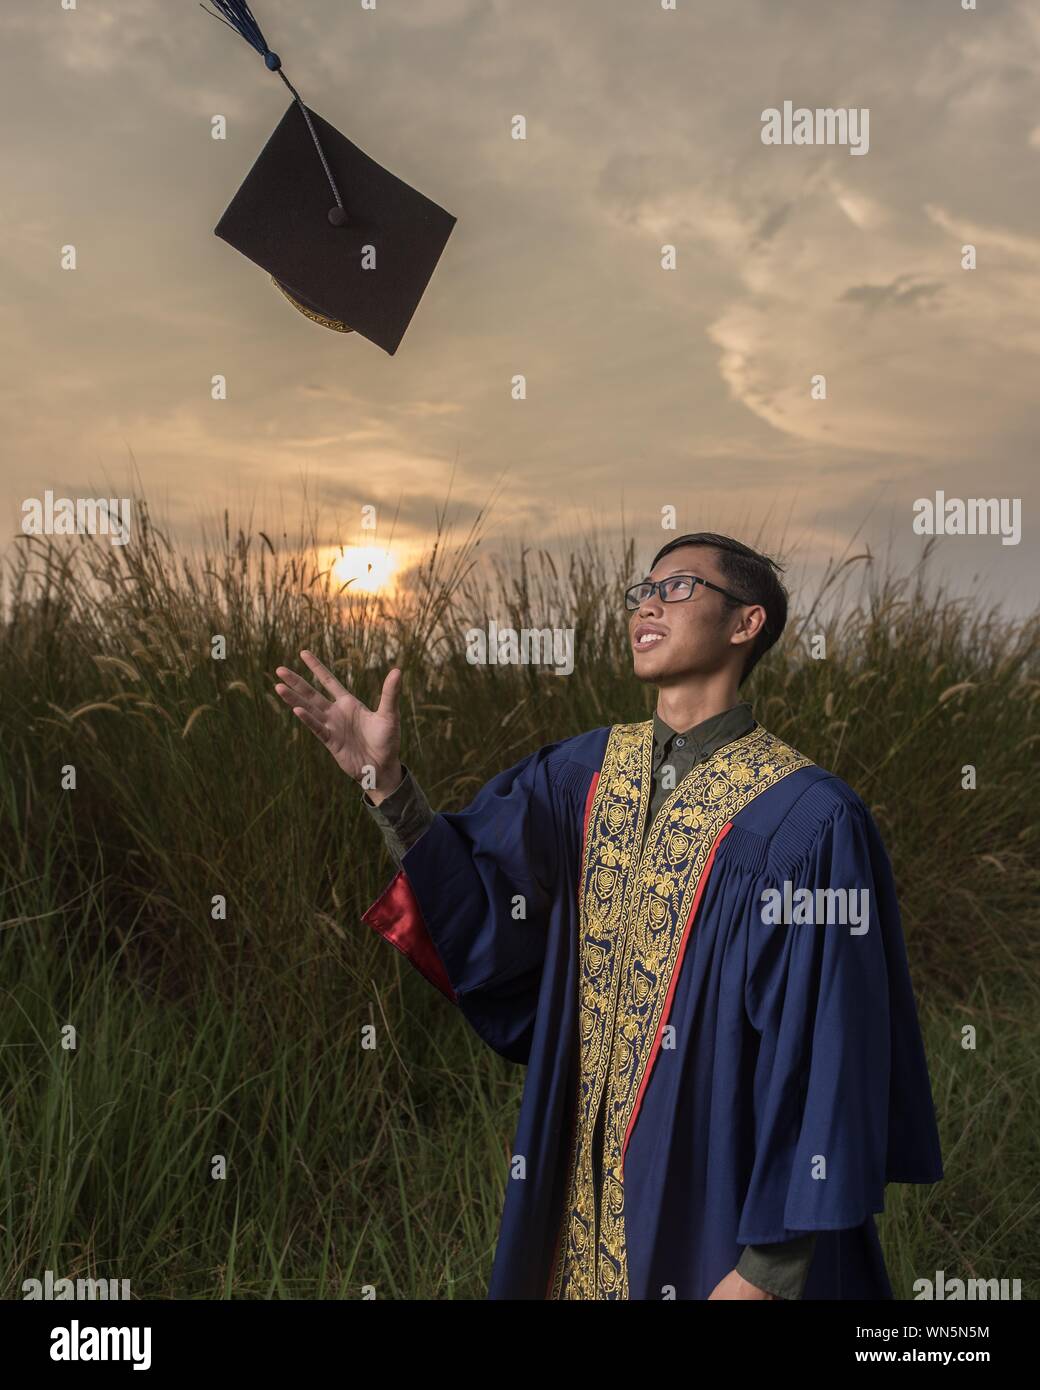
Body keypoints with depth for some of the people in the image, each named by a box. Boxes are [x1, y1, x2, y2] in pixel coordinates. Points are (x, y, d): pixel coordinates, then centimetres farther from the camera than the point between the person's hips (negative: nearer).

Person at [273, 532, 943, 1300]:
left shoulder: (807, 818, -17)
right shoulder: (586, 769, 2)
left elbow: (825, 1054, -17)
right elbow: (484, 901, -5)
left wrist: (773, 1267, -17)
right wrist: (387, 780, -18)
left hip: (721, 1206, -5)